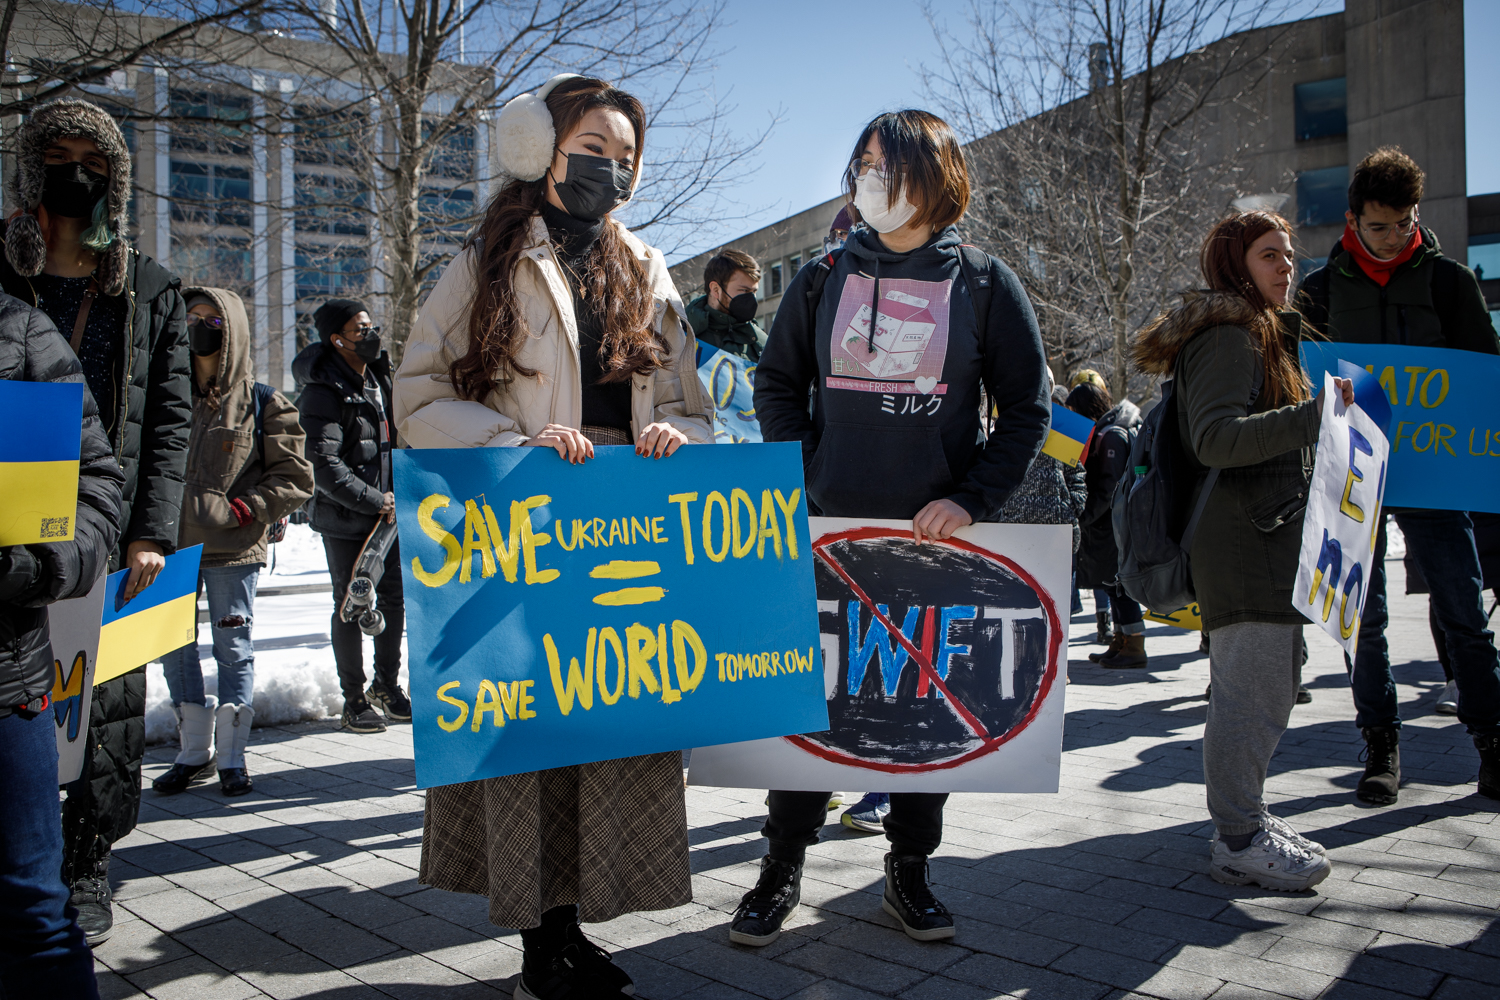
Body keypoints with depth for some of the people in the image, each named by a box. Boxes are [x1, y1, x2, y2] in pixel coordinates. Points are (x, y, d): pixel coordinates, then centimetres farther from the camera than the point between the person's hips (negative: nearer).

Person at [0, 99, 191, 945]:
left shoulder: (154, 293, 10)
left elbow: (171, 420, 4)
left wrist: (151, 533, -7)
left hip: (115, 537, 0)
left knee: (108, 703, 3)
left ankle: (85, 873, 15)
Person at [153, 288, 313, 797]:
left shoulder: (263, 404, -1)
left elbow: (294, 477, -3)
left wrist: (240, 510, -13)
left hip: (233, 550, -4)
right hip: (174, 545, 4)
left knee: (233, 649, 4)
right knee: (174, 649, 9)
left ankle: (231, 755, 15)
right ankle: (193, 750, 24)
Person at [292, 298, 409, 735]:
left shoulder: (380, 377, 10)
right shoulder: (323, 393, -14)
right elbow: (324, 467, -20)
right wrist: (374, 501, -20)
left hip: (388, 512, 7)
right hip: (345, 521, -7)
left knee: (394, 598, 12)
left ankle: (387, 685, 28)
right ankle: (354, 699, 14)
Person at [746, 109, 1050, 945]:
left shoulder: (986, 284, 3)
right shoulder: (823, 278, 7)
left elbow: (1029, 409, 3)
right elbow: (778, 383, 12)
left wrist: (973, 500, -10)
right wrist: (803, 482, -1)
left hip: (936, 535, -1)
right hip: (827, 531, 1)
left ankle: (910, 869, 25)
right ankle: (784, 868, 18)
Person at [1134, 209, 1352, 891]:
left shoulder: (1259, 335, 23)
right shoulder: (1228, 337, -11)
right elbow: (1215, 438, -25)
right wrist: (1313, 414, -32)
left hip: (1266, 539, 11)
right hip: (1244, 541, -11)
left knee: (1265, 684, 16)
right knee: (1254, 692, -7)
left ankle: (1244, 821, 26)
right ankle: (1239, 843, 3)